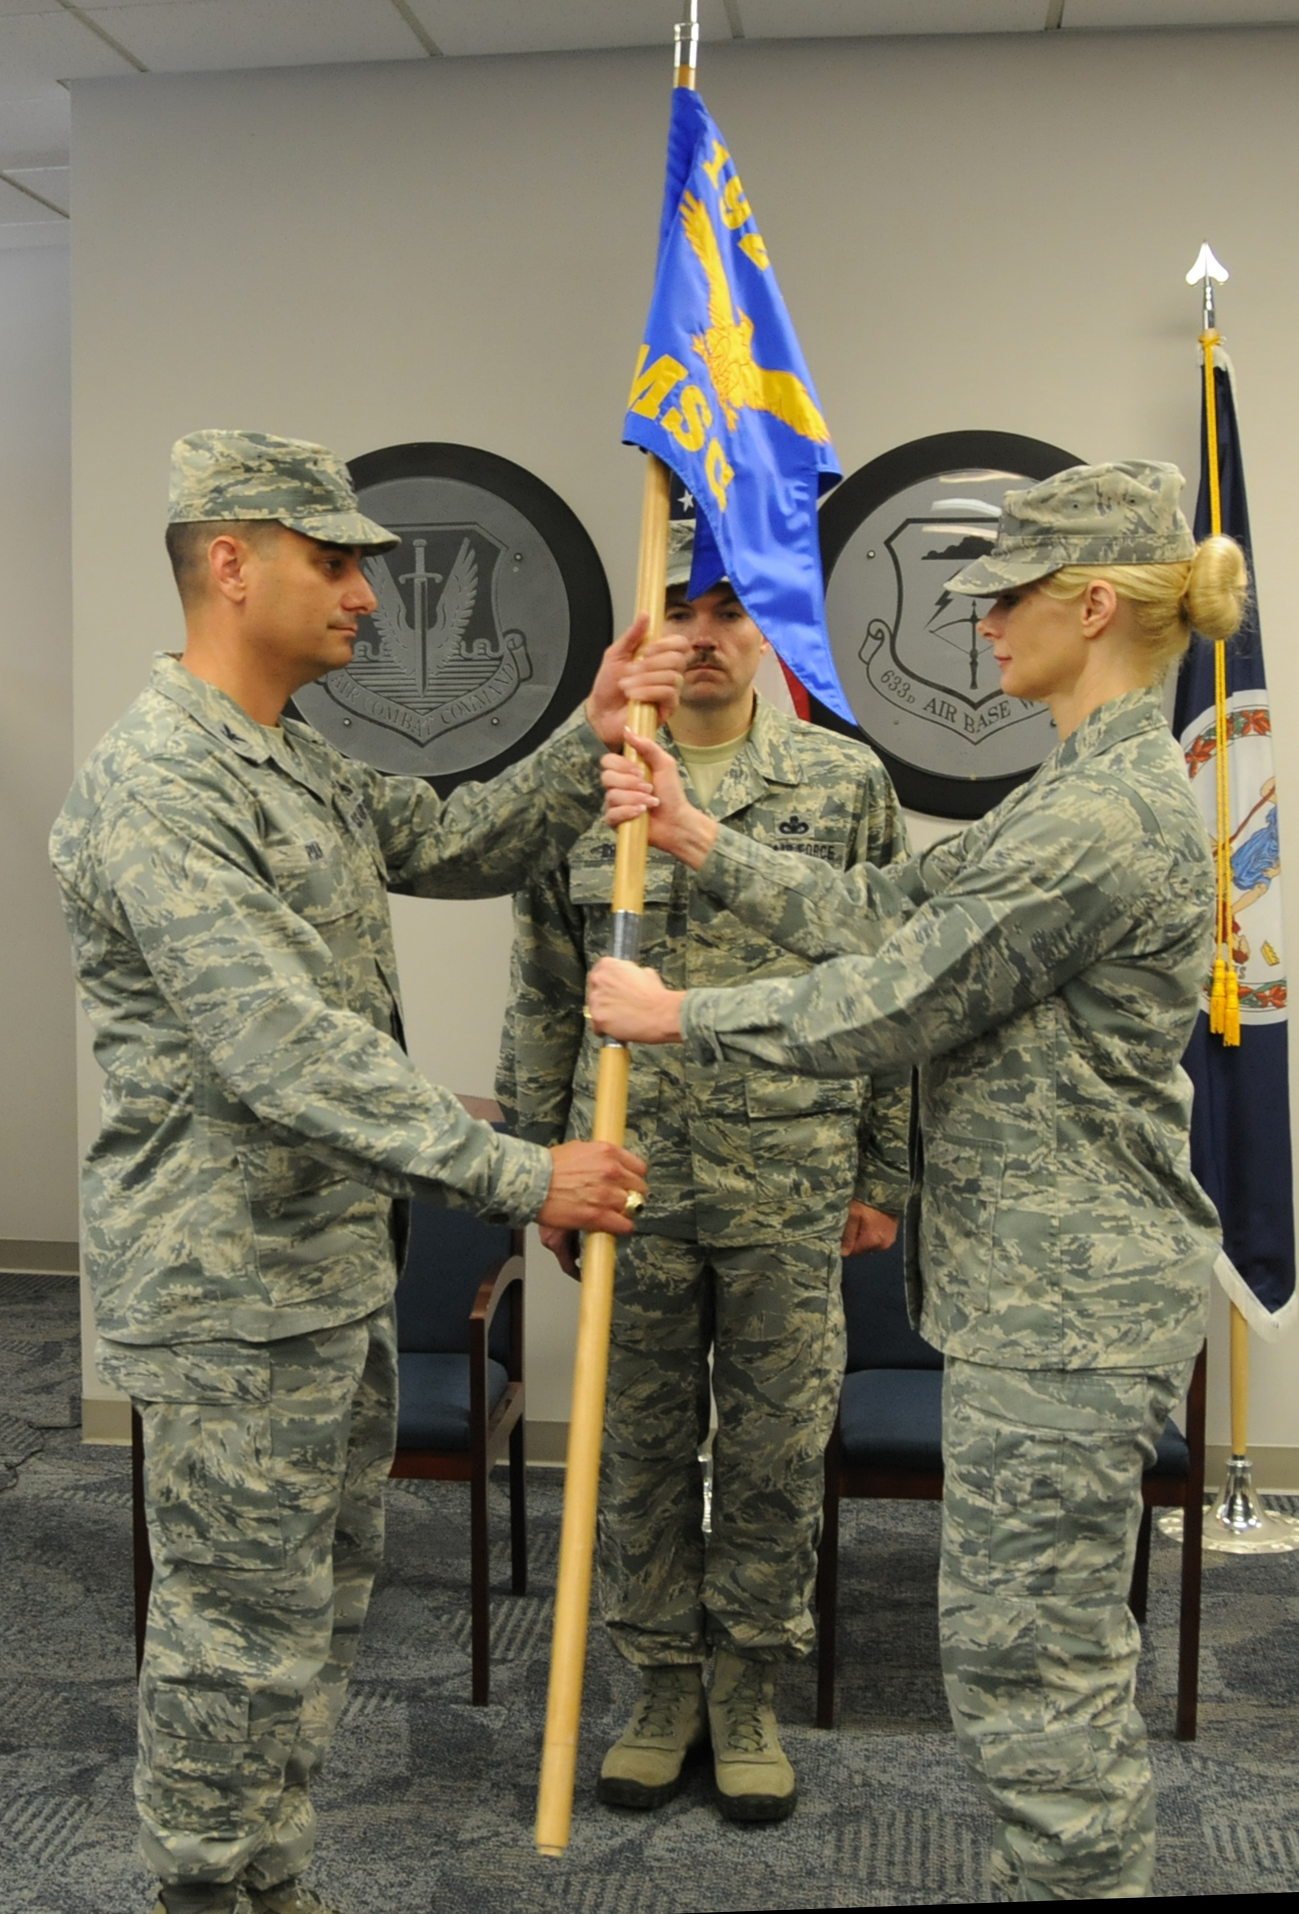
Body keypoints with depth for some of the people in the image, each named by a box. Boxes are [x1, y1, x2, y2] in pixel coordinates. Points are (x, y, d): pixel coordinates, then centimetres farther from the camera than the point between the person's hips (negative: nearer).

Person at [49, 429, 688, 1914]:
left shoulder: (301, 766, 12)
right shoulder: (155, 784, -21)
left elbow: (457, 847, 15)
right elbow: (284, 1050, -28)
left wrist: (590, 742, -1)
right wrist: (516, 1178, -28)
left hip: (335, 1267, 10)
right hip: (228, 1296, -10)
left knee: (318, 1605, 20)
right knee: (240, 1634, 4)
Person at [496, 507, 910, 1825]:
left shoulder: (847, 782, 1)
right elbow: (542, 997, 7)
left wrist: (883, 1173, 3)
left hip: (792, 1183, 0)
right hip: (632, 1178, 1)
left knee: (778, 1449, 9)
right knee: (641, 1447, 11)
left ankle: (750, 1691, 29)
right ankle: (663, 1682, 30)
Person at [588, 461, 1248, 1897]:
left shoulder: (1104, 817, -22)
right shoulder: (1086, 786, 12)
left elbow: (887, 1008, -18)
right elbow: (886, 917, 10)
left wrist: (676, 1017, -6)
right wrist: (702, 843, 5)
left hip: (1061, 1306, -11)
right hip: (1045, 1286, 11)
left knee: (1026, 1663, 3)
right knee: (1057, 1648, 22)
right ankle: (1076, 1872, 37)